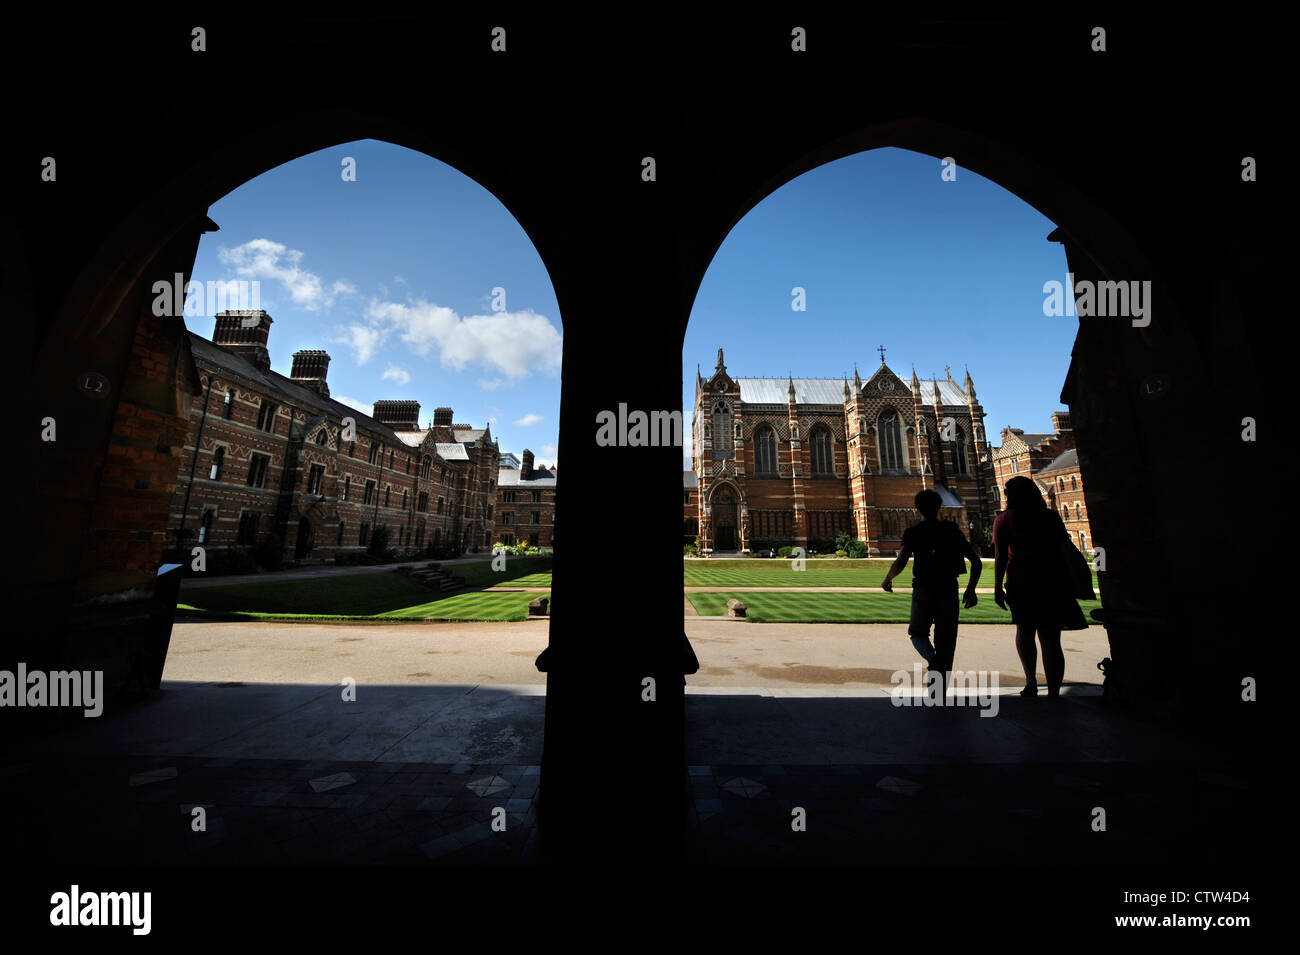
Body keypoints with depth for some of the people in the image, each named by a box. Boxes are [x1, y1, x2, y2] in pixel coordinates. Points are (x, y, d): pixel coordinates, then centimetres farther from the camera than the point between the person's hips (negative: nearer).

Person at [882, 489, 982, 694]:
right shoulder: (952, 530, 5)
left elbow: (901, 562, -16)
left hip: (923, 590, -2)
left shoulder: (913, 533, -4)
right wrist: (971, 589, 14)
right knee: (945, 639, 12)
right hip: (949, 590, 3)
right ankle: (940, 690, 14)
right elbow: (976, 562, 5)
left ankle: (933, 659, -14)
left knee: (918, 632, 17)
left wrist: (888, 579, 1)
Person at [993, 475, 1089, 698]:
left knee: (1024, 632, 19)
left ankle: (1031, 682, 13)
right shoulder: (1051, 517, 6)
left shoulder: (1005, 519, -5)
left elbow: (1000, 557, -10)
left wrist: (998, 587, -4)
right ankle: (1053, 691, 6)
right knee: (1051, 640, 5)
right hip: (1054, 583, 3)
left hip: (1022, 583, -2)